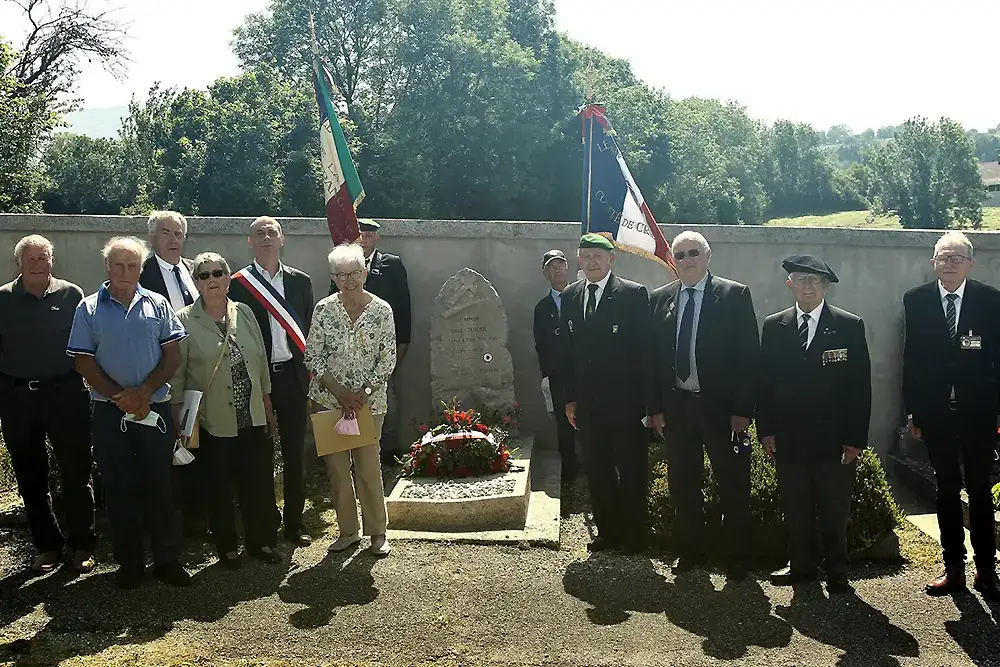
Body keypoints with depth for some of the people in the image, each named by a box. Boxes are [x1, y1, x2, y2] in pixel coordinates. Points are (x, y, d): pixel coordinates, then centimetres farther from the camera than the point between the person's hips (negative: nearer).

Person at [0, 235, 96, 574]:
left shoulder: (71, 295, 0)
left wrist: (86, 380, -3)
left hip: (65, 394, -2)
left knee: (76, 473, 4)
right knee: (30, 478, 11)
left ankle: (82, 545, 17)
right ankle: (47, 546, 25)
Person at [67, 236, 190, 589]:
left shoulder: (157, 304, 4)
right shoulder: (89, 308, 3)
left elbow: (173, 354, 1)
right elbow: (83, 361, -1)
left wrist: (144, 392, -11)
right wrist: (120, 396, -11)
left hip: (154, 408, 0)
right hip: (110, 413, 0)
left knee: (158, 484, 3)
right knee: (119, 488, 7)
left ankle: (166, 558, 14)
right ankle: (129, 562, 19)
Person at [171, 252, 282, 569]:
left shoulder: (244, 313, 5)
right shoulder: (184, 321, -5)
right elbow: (176, 373, -3)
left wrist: (267, 405, 13)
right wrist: (180, 417, -4)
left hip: (252, 418, 3)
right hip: (213, 423, -3)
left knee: (259, 483, 7)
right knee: (220, 489, 9)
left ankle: (261, 541, 26)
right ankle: (227, 548, 26)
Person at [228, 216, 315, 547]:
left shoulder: (300, 281, 9)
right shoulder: (238, 284, 0)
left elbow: (308, 330, 10)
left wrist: (307, 372, 3)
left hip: (292, 374, 2)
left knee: (295, 453, 8)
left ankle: (294, 522, 20)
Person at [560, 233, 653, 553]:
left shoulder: (633, 294, -7)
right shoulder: (570, 296, 9)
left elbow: (644, 350, -7)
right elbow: (568, 350, 12)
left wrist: (646, 401, -10)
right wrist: (570, 398, 8)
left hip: (626, 403, -5)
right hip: (588, 403, 5)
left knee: (631, 472, 7)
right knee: (596, 470, 13)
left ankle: (634, 536, 21)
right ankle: (608, 532, 27)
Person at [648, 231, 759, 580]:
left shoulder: (734, 295, -5)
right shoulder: (659, 299, 7)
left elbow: (748, 355, -8)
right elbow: (654, 356, 8)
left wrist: (743, 408, -12)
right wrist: (656, 407, 3)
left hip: (721, 407, -3)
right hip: (676, 406, 4)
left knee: (734, 486, 8)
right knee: (682, 485, 14)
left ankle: (736, 557, 24)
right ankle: (690, 550, 31)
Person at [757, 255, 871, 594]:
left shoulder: (850, 326, -1)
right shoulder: (774, 326, 5)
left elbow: (860, 386, -3)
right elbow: (765, 381, 7)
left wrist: (855, 439, -7)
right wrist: (766, 430, 1)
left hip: (834, 439, -2)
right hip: (788, 438, 2)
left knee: (834, 511, 8)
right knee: (794, 509, 11)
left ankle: (836, 571, 24)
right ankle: (800, 564, 27)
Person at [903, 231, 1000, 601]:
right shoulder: (916, 300, 2)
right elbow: (911, 358, 3)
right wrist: (912, 410, 1)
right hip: (936, 413, 1)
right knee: (947, 490, 10)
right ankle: (954, 568, 20)